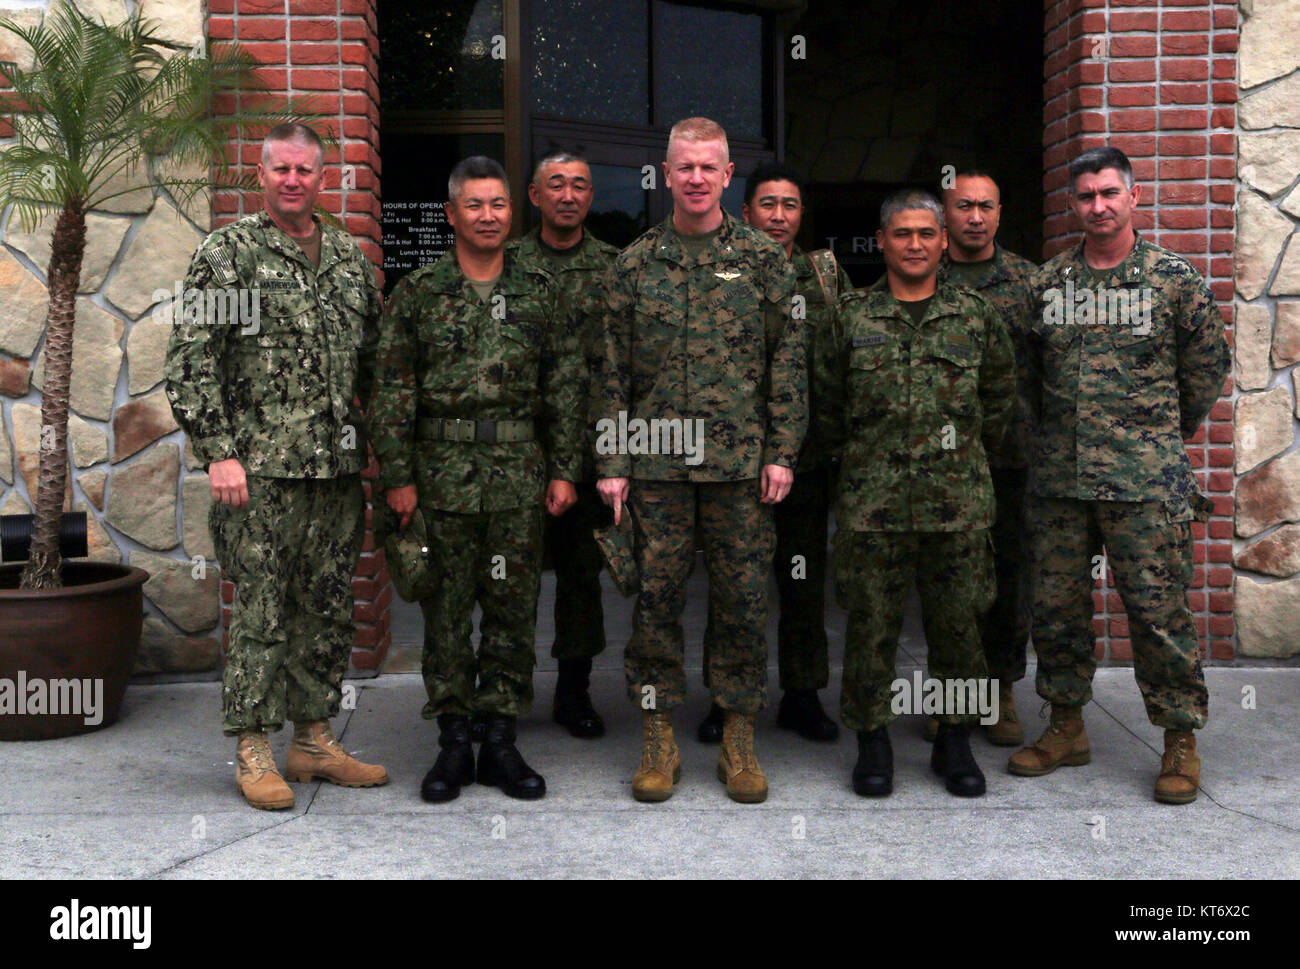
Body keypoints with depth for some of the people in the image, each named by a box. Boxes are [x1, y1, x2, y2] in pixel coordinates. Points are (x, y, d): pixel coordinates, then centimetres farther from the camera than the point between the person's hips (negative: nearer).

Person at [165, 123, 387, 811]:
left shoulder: (349, 256, 14)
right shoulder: (228, 252, -2)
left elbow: (374, 357, 20)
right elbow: (189, 360, -7)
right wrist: (218, 451, -14)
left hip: (339, 469, 6)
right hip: (260, 470, -5)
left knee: (329, 610, 11)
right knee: (261, 613, 0)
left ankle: (314, 739, 23)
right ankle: (253, 751, 12)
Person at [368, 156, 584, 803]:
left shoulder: (539, 293, 9)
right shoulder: (417, 293, 3)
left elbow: (565, 386, 9)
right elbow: (391, 392, 1)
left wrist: (564, 469, 3)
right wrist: (398, 476, -4)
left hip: (520, 476, 2)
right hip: (443, 474, -1)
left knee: (513, 609, 5)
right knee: (446, 611, 4)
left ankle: (500, 741, 16)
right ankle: (453, 742, 15)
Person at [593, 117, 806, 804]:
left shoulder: (764, 258, 6)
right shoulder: (635, 263, 8)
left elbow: (788, 360, 4)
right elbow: (612, 369, 6)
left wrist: (782, 451, -3)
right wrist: (611, 459, 1)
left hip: (740, 460, 0)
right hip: (656, 460, 1)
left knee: (743, 598, 4)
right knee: (657, 596, 4)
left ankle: (738, 739, 17)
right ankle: (658, 739, 16)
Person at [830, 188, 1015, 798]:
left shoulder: (976, 317, 8)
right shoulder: (851, 316, 4)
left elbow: (1000, 392, 20)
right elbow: (826, 399, 13)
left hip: (959, 500, 1)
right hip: (872, 499, -1)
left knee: (957, 623, 6)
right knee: (871, 624, 4)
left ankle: (955, 741, 21)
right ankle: (872, 742, 18)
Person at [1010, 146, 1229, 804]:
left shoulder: (1174, 278, 0)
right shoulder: (1044, 282, 8)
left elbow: (1208, 366, 9)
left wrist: (1167, 435, 13)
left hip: (1146, 481, -3)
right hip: (1057, 478, 4)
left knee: (1159, 610, -2)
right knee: (1056, 605, 9)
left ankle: (1180, 742, 12)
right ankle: (1066, 727, 24)